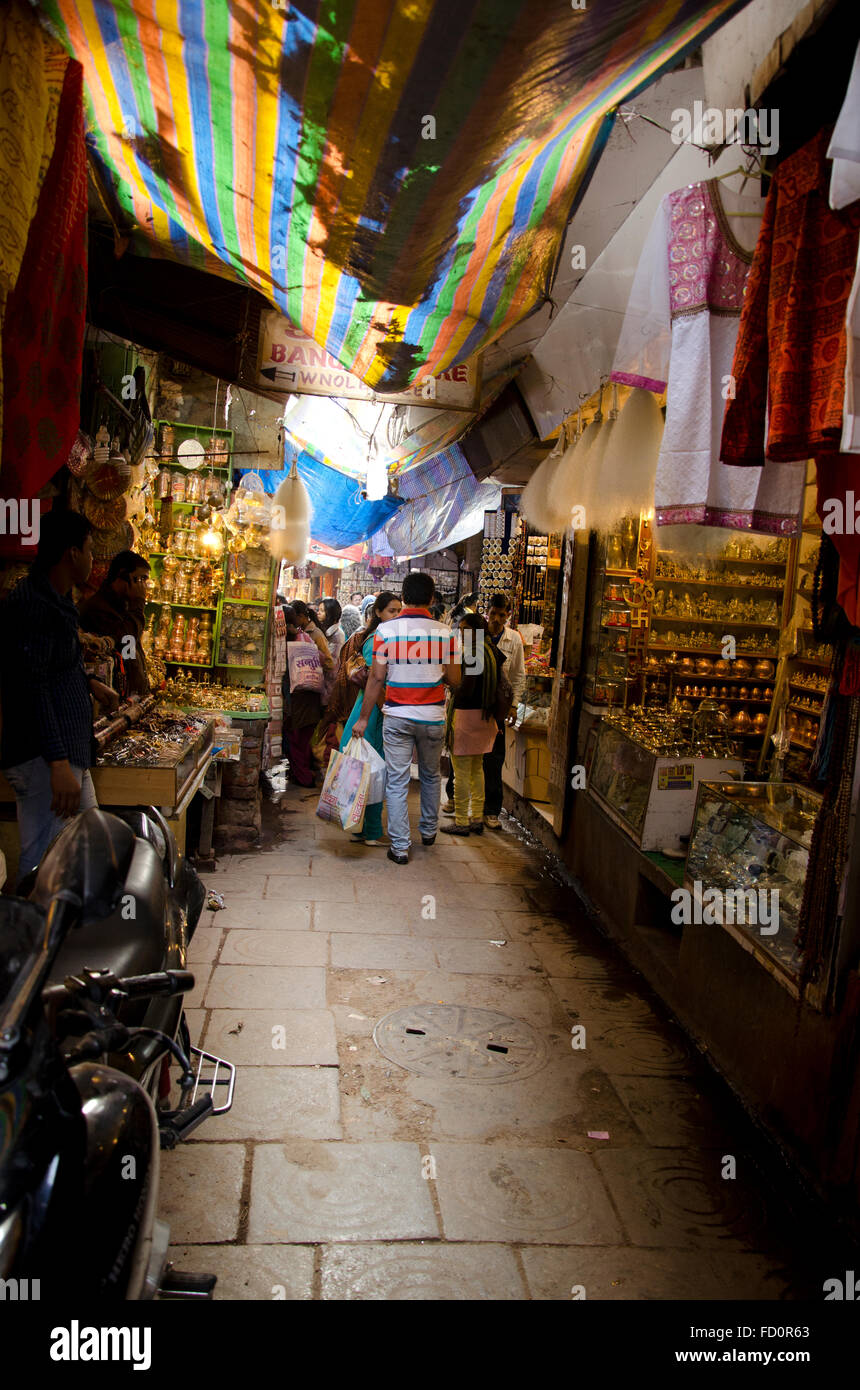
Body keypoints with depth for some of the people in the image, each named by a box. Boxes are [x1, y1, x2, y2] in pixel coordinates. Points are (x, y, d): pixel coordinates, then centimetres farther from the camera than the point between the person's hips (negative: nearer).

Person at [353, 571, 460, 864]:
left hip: (397, 717, -1)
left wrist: (363, 718, -1)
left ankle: (400, 847, 5)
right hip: (432, 718, 2)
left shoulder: (385, 630, -7)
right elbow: (454, 680, -2)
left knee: (397, 782, 4)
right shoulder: (445, 633, -5)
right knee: (430, 776, 21)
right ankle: (428, 830, 37)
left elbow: (377, 678, -8)